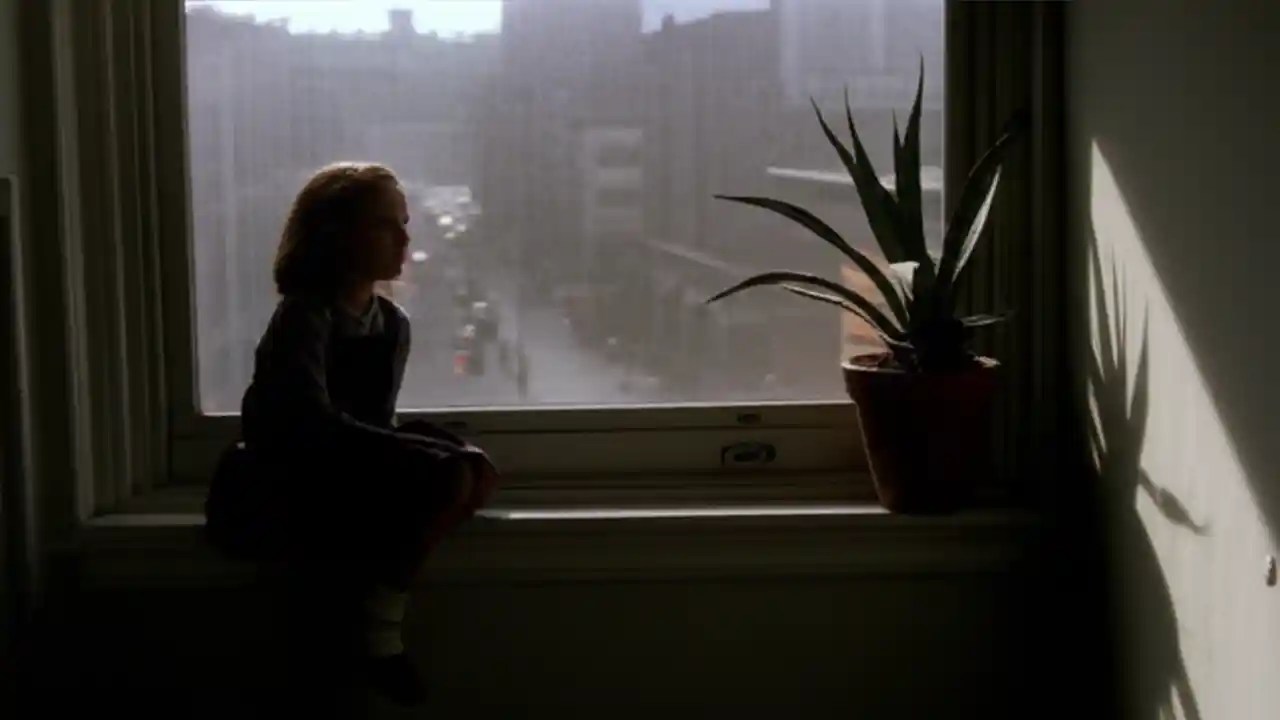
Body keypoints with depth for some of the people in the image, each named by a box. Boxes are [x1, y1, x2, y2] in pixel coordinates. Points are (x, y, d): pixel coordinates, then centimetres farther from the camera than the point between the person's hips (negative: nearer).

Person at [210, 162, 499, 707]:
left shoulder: (393, 323, 7)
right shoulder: (304, 317, -16)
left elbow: (377, 422, 9)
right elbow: (317, 427, -27)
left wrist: (441, 444, -12)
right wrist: (433, 450, -30)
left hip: (360, 476, 8)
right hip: (298, 489, -7)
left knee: (477, 472, -15)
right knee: (448, 474, -26)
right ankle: (377, 629, -15)